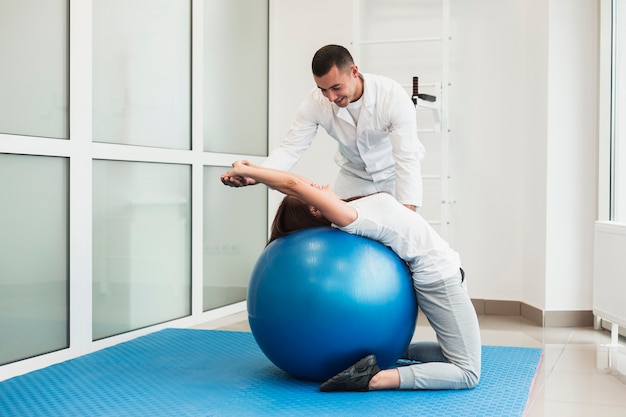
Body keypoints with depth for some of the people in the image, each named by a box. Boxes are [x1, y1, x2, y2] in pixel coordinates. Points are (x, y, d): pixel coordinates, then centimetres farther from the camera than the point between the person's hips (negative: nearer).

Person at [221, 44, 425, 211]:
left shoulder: (393, 96, -33)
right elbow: (290, 148, -25)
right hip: (355, 175, 3)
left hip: (394, 173, -3)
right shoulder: (316, 102, -24)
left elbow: (407, 159, -35)